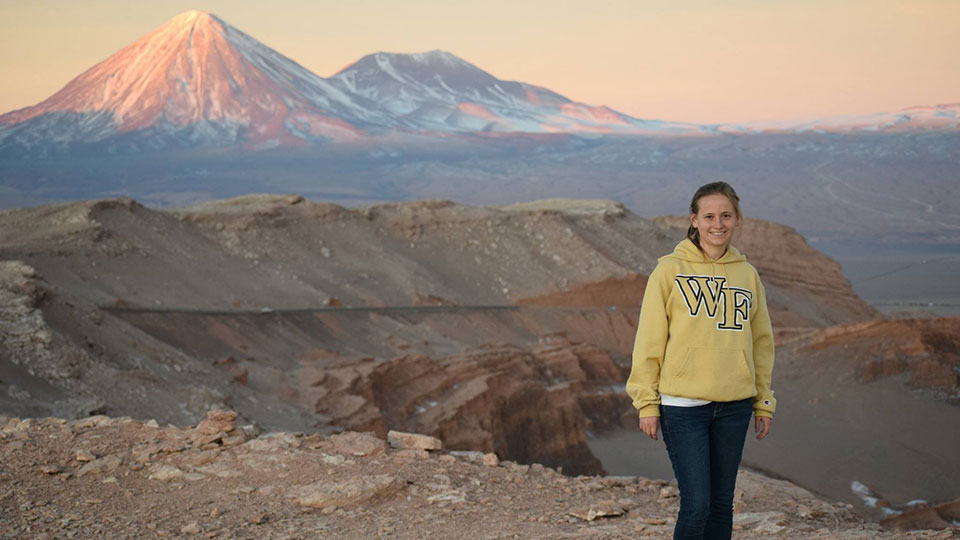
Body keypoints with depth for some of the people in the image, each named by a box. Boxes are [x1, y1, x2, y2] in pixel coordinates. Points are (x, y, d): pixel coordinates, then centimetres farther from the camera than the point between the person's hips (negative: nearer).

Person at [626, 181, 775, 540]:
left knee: (722, 501, 10)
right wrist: (647, 403, -6)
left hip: (734, 407, 4)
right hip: (683, 406, -4)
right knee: (696, 504, -8)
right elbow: (649, 340, -4)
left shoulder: (747, 275, 8)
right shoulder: (670, 271, -4)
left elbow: (761, 340, 15)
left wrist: (764, 402, 13)